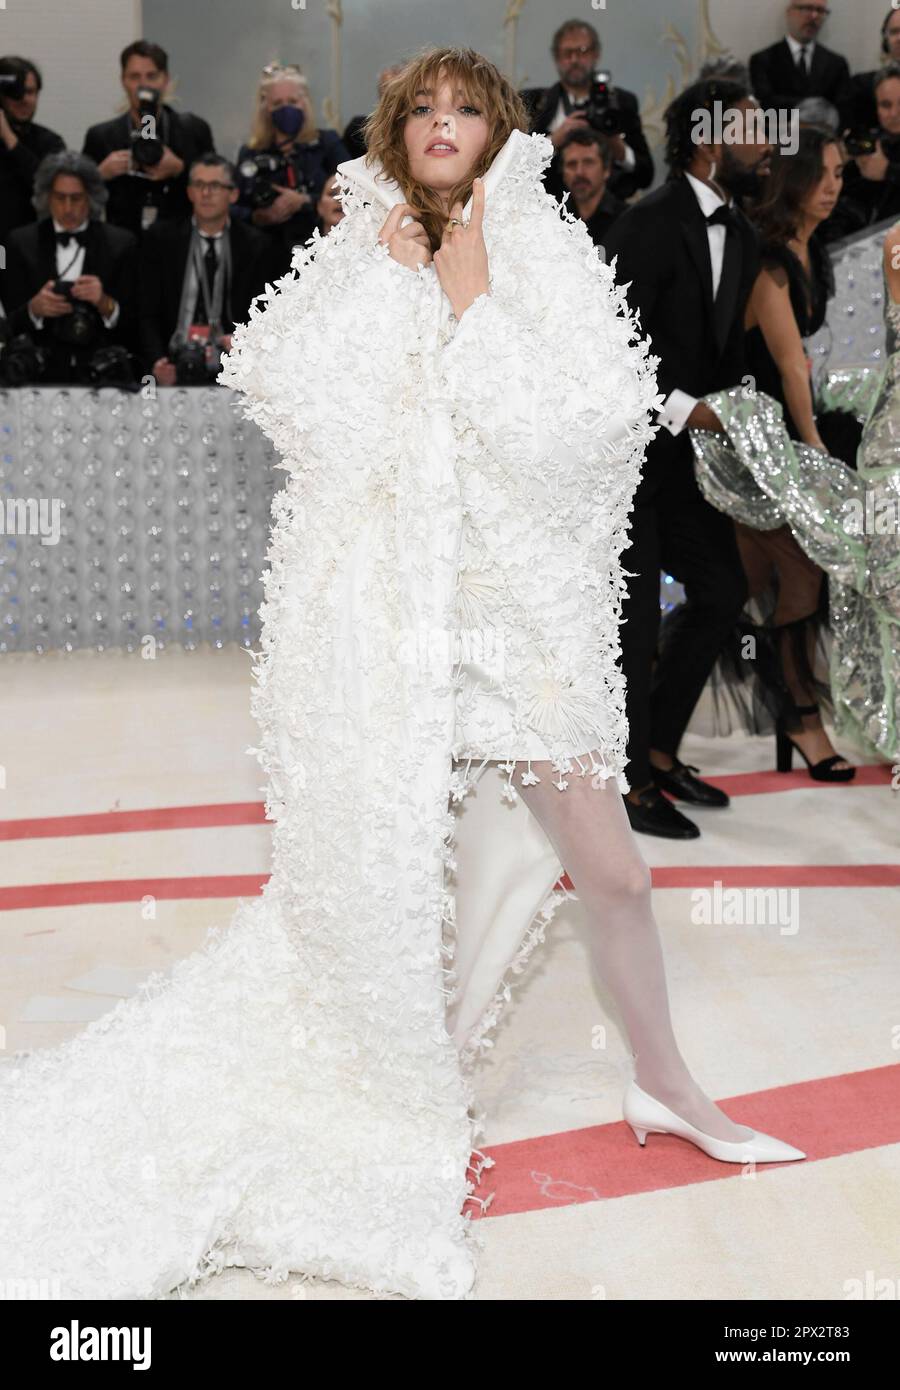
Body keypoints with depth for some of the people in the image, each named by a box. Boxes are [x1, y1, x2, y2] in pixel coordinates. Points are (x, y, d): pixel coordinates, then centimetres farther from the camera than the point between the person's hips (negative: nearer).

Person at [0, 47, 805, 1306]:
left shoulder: (548, 262, 4)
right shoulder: (353, 257, 7)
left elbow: (567, 422, -11)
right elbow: (276, 384, -11)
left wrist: (473, 297, -9)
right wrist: (387, 269, -7)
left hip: (525, 605, 0)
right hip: (382, 620, 0)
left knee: (611, 868, 4)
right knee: (388, 871, 8)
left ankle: (665, 1084, 31)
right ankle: (412, 1116, 32)